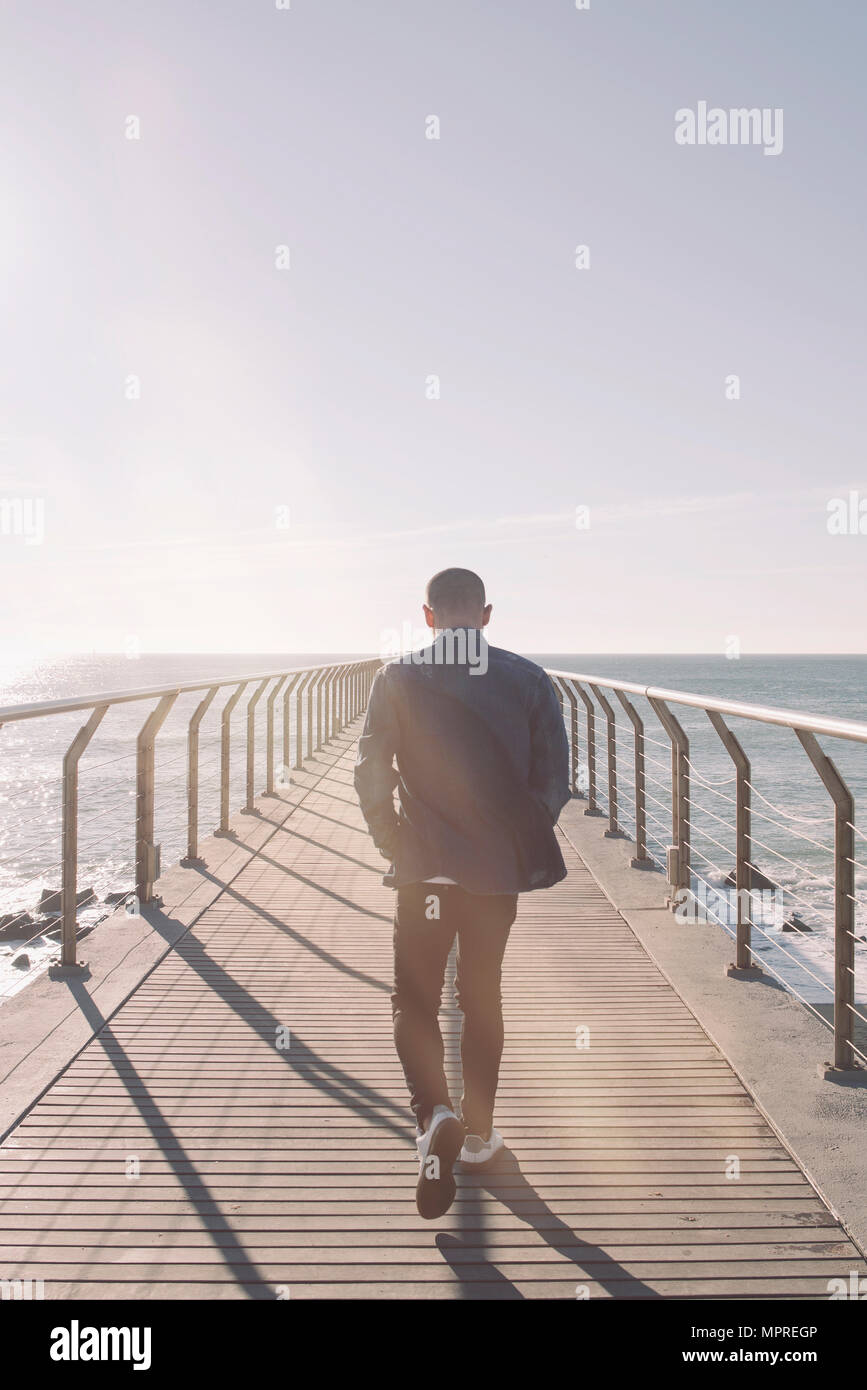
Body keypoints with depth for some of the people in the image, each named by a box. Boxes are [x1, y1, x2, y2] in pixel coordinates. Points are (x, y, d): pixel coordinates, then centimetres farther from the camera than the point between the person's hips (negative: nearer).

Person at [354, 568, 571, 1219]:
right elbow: (554, 780, -2)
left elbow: (372, 773, -6)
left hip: (424, 867, -2)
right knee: (483, 999, 17)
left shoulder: (398, 678, -5)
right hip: (499, 868, 2)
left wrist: (393, 844, 8)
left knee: (415, 1000, 9)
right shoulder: (527, 678, -2)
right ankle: (478, 1132, 29)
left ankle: (435, 1113, -13)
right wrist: (524, 840, 13)